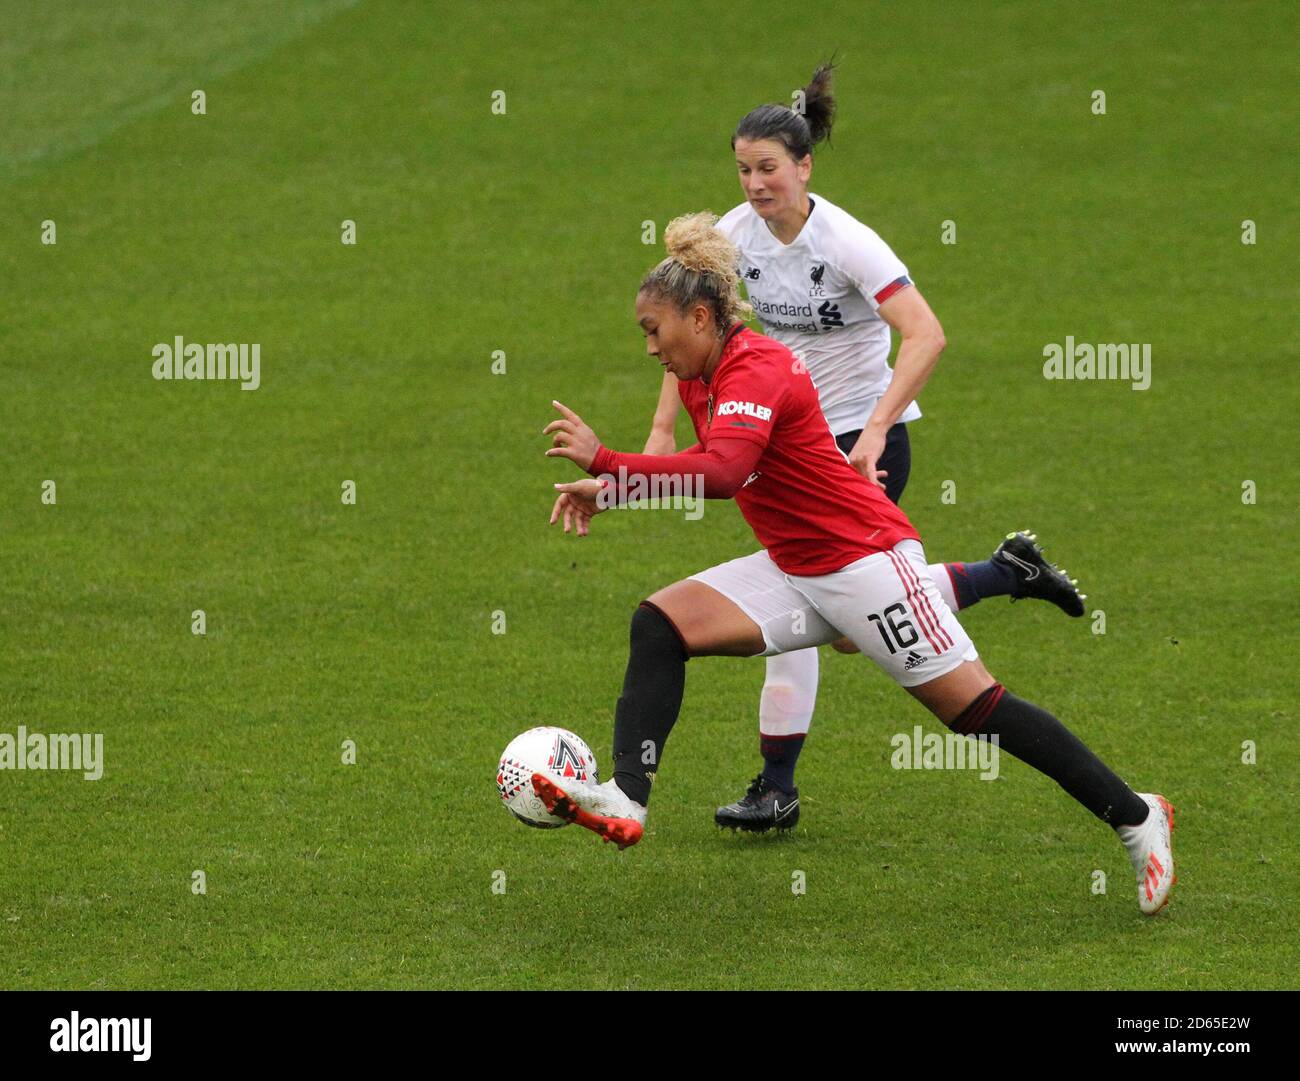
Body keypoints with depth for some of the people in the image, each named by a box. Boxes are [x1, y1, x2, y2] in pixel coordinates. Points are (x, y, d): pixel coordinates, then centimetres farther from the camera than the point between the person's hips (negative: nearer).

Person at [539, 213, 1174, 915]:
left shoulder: (755, 369, -20)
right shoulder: (700, 380, 8)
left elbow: (723, 473, -35)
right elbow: (710, 461, 23)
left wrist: (604, 463, -34)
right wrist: (605, 488, 9)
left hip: (865, 561, -9)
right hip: (794, 572, 9)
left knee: (976, 708, -8)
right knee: (660, 623, -8)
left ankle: (1135, 817, 3)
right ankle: (626, 799, -20)